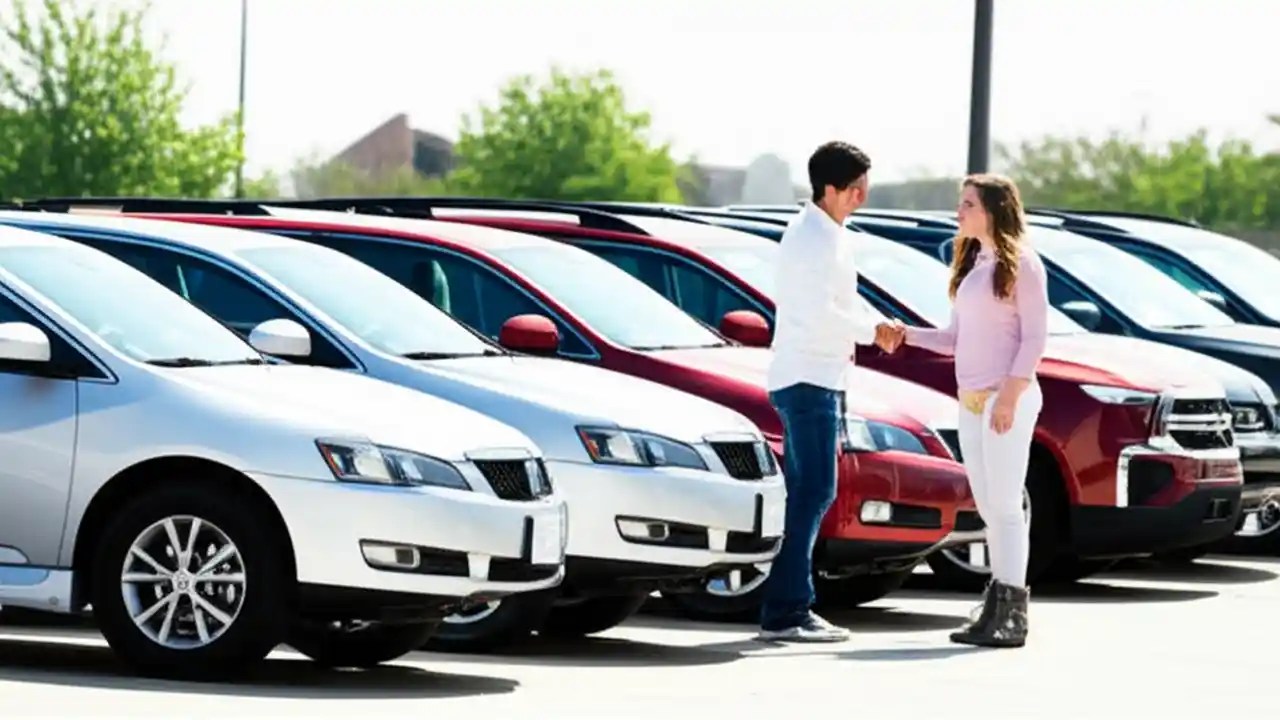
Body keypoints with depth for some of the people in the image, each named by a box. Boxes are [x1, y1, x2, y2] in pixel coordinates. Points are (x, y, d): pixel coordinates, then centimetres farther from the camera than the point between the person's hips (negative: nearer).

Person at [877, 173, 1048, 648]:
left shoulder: (1020, 264, -6)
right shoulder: (970, 266, 16)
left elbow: (1035, 335, -11)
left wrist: (1010, 394, -19)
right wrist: (907, 336, 4)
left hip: (1007, 398, -8)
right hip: (970, 400, 8)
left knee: (1005, 505, -8)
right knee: (989, 508, 7)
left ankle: (1012, 616, -7)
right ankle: (995, 610, 10)